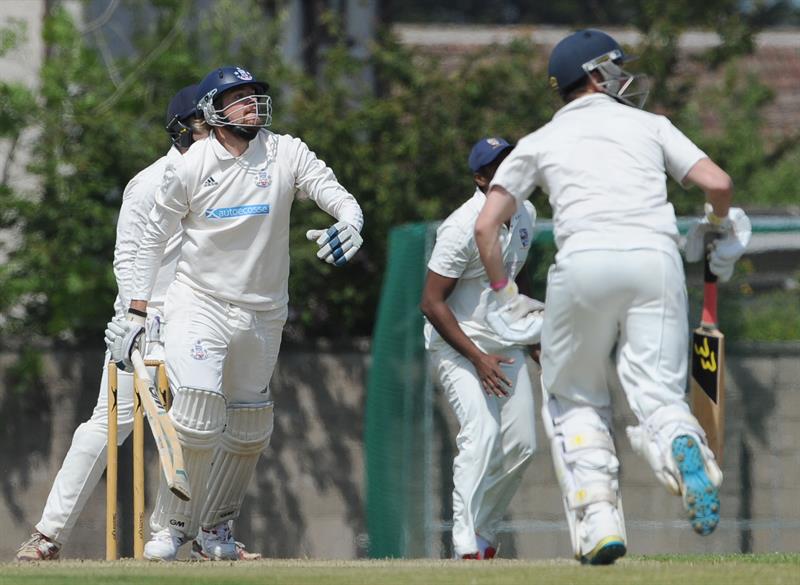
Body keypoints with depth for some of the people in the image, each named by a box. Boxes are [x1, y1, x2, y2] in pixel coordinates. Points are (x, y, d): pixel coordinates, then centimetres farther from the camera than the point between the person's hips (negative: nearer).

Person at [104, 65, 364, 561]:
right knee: (197, 415, -19)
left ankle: (216, 521, 31)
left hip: (263, 311, 3)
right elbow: (154, 238, 2)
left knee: (249, 429, 10)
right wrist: (136, 312, 0)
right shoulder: (190, 168, -6)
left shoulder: (286, 155, -3)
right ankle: (172, 524, -2)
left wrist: (350, 225, -37)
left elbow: (338, 196, -12)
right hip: (199, 302, -3)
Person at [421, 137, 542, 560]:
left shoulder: (525, 214, 2)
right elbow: (431, 302, -22)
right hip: (457, 343, -8)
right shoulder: (464, 227, -23)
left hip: (505, 345, 8)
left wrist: (530, 333, 16)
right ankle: (467, 547, -25)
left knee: (521, 445, 3)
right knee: (482, 434, -24)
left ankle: (483, 533, 20)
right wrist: (478, 359, -24)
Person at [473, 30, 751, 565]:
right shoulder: (649, 126, 22)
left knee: (574, 399, 17)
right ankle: (681, 446, -38)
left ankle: (599, 521, -1)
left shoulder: (540, 142, 23)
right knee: (658, 394, 0)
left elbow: (486, 226, 13)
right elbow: (719, 184, 10)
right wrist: (719, 226, 31)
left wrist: (504, 295, 24)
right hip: (657, 257, 0)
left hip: (585, 262, 0)